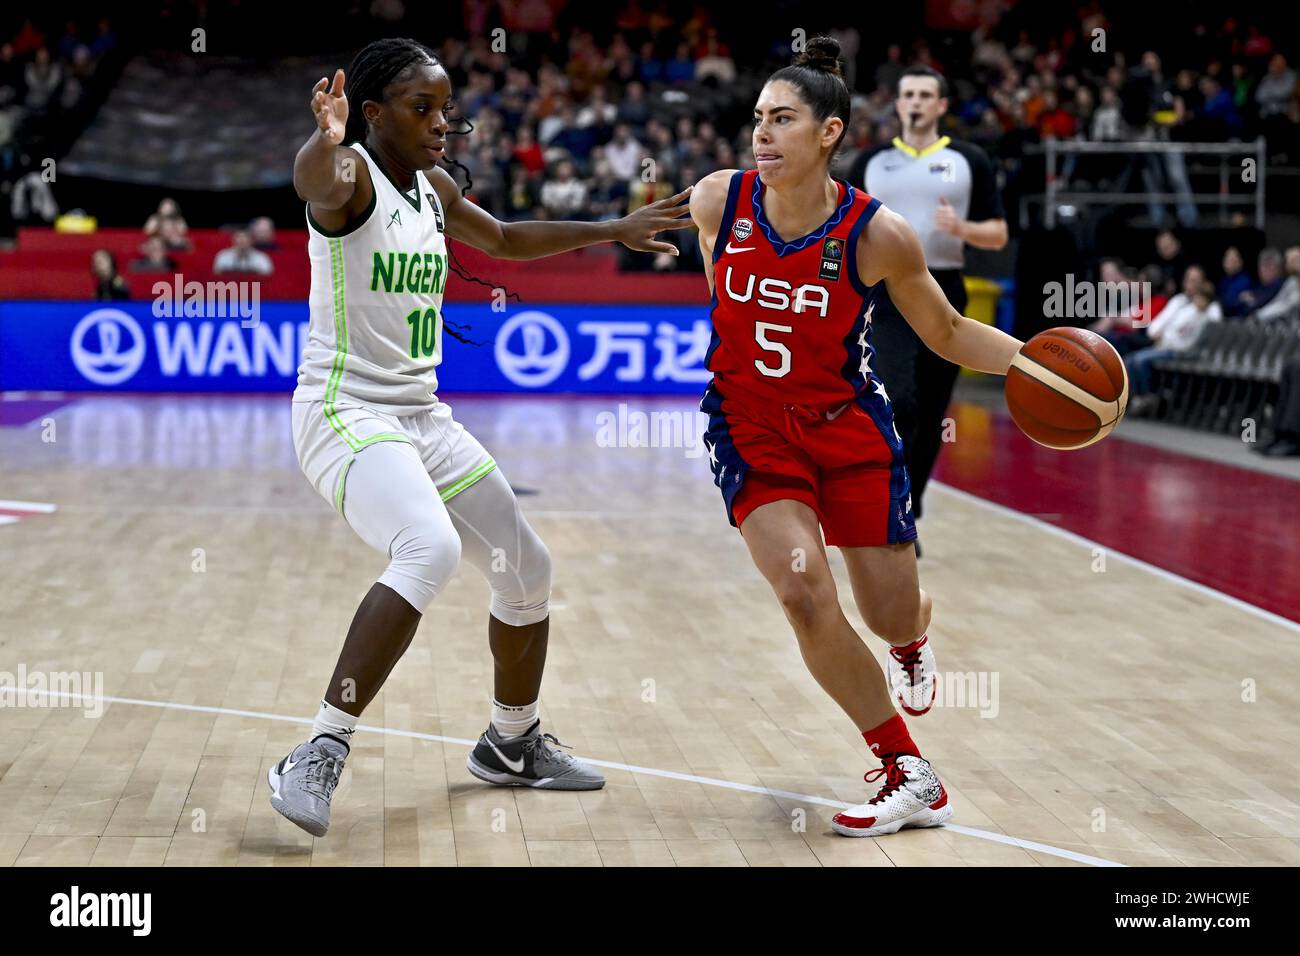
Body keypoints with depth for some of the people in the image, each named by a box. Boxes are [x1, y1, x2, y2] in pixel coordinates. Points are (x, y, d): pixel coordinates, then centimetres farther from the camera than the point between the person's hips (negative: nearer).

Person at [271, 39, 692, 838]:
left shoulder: (433, 188, 11)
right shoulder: (351, 175, -14)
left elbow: (504, 240, 31)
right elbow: (315, 181, -40)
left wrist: (614, 231, 32)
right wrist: (326, 141, -64)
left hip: (421, 416, 9)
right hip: (346, 411, -9)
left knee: (528, 570, 15)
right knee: (431, 550, -34)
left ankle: (513, 746, 37)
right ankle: (320, 755, -29)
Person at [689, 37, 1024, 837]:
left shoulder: (878, 236, -17)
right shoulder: (717, 202, -11)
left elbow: (948, 333, -5)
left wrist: (1034, 360, -19)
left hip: (847, 426, -1)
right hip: (749, 430, 1)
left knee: (893, 619, 7)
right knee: (803, 590, -20)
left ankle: (914, 639, 52)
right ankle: (911, 778, -5)